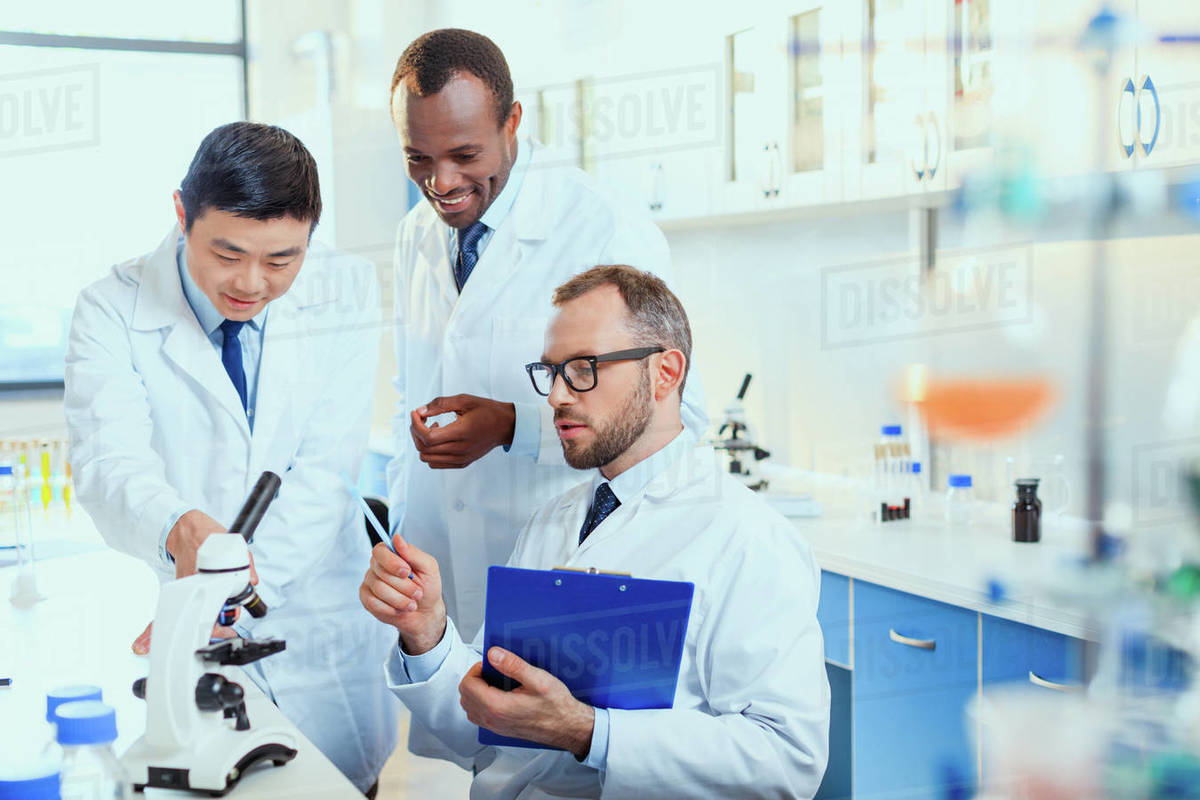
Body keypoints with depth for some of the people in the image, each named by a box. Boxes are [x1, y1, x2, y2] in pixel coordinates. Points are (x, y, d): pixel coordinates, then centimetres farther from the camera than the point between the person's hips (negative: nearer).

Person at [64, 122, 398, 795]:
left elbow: (326, 470, -12)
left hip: (323, 639, 1)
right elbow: (109, 461, -21)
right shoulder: (112, 311, -8)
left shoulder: (349, 292, -5)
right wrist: (180, 531, -44)